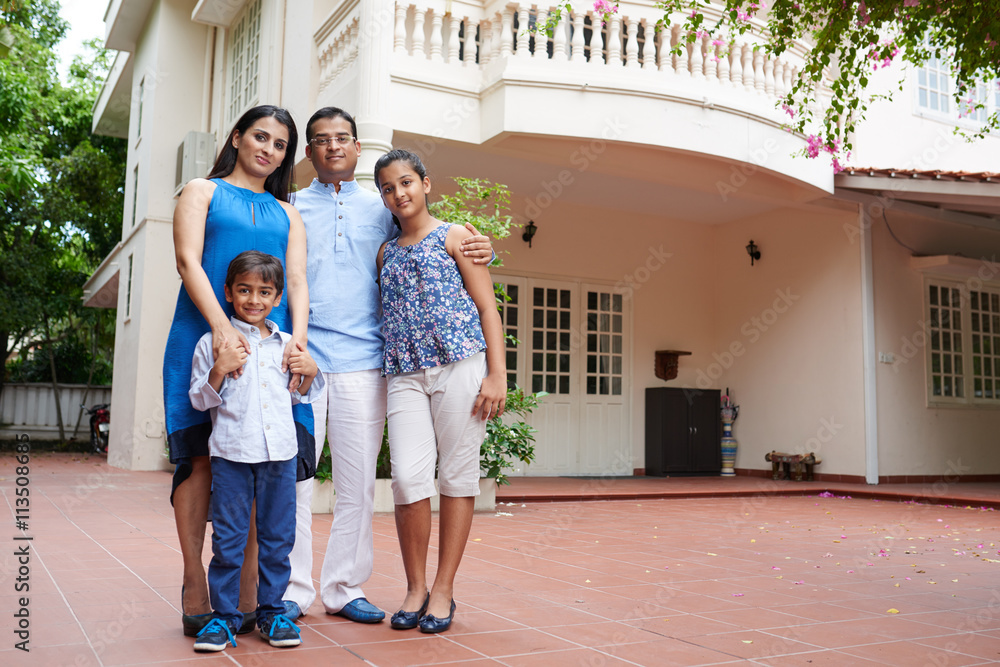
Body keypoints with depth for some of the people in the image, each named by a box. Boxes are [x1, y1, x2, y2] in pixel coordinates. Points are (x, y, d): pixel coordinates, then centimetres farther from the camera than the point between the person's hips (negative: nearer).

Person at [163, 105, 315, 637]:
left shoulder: (286, 213, 22)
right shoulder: (203, 192, 13)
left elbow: (297, 281, 11)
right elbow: (188, 260, -2)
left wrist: (298, 335, -10)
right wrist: (221, 326, -17)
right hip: (207, 334, -2)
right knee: (201, 456, -5)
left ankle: (247, 589, -2)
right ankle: (196, 590, 0)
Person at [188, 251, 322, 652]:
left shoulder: (287, 344, 12)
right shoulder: (213, 342, 2)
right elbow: (200, 400, 1)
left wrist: (309, 373, 3)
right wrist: (220, 369, -14)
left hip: (280, 452, 3)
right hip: (231, 452, -3)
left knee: (277, 537, 8)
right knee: (227, 539, 1)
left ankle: (271, 611, 19)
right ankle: (224, 615, 13)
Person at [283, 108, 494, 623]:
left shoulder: (381, 210, 17)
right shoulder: (290, 208, 14)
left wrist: (479, 250, -2)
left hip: (361, 361, 1)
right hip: (301, 357, -1)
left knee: (358, 482, 3)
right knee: (292, 475, -3)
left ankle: (345, 588, 13)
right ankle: (290, 590, 8)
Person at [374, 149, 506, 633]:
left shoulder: (454, 237, 7)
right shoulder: (386, 253, 20)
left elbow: (487, 307, 2)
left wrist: (497, 374, -7)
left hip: (461, 365, -3)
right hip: (405, 373, 3)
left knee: (457, 475, 0)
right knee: (408, 476, -9)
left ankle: (443, 588, 11)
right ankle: (415, 587, 7)